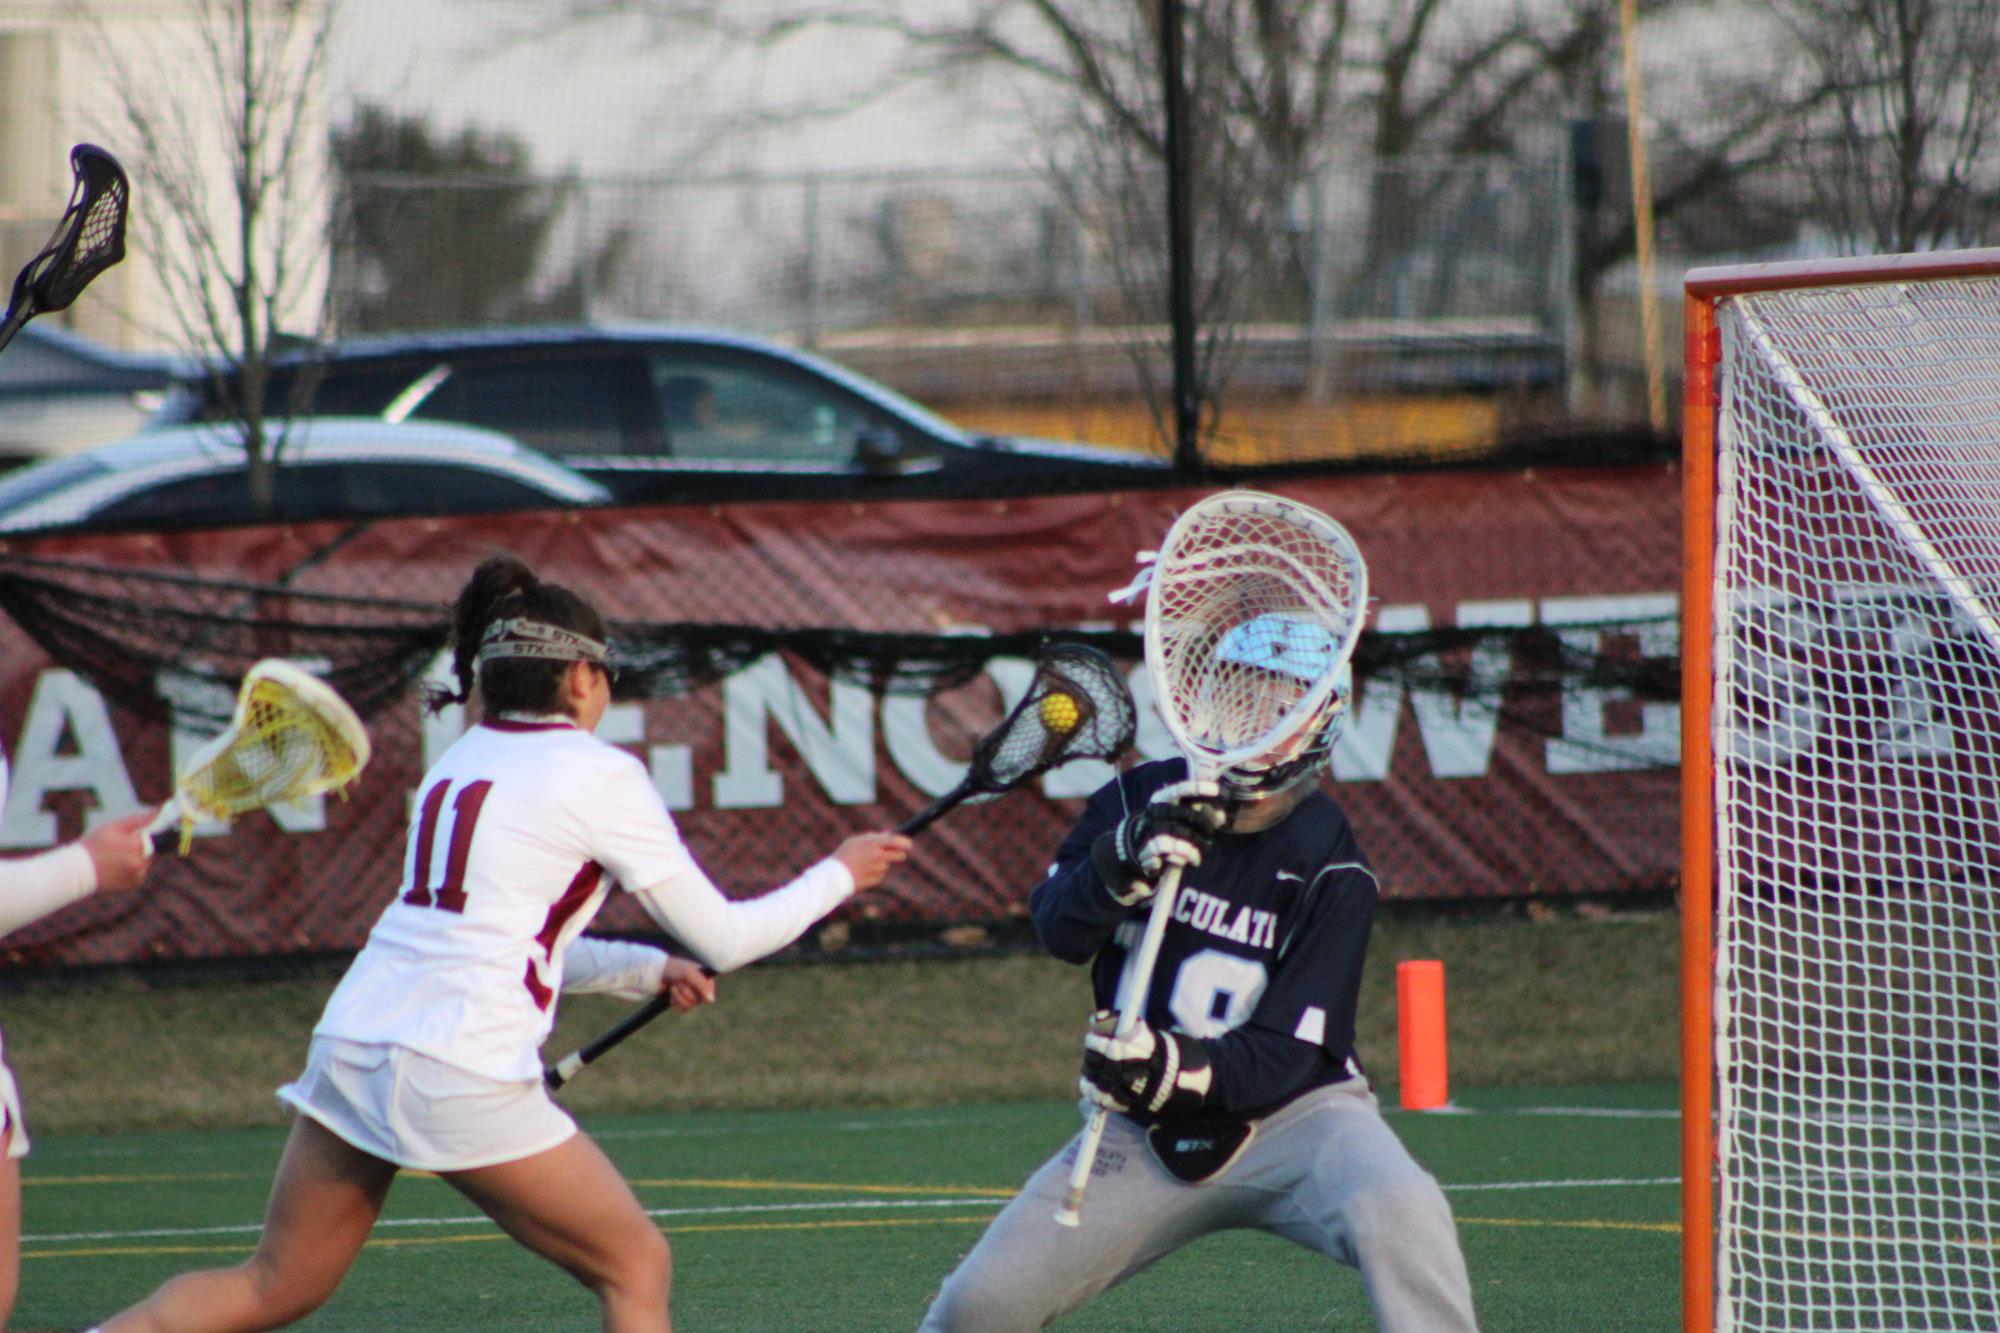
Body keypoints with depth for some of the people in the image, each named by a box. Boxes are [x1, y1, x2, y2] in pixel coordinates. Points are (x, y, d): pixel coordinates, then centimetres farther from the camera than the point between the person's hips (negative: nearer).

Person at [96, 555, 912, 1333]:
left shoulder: (461, 761, 19)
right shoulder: (595, 774, -1)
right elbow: (720, 939, 3)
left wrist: (649, 971, 33)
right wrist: (838, 877, 16)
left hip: (350, 1044, 7)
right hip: (463, 1074, -7)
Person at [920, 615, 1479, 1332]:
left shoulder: (1329, 867, -13)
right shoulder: (1141, 800, -1)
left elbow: (1285, 1055, -17)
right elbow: (1058, 929, -14)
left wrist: (1173, 1070, -36)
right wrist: (1128, 858, -34)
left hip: (1294, 1116, -3)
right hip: (1149, 1134, 3)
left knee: (1402, 1213, -35)